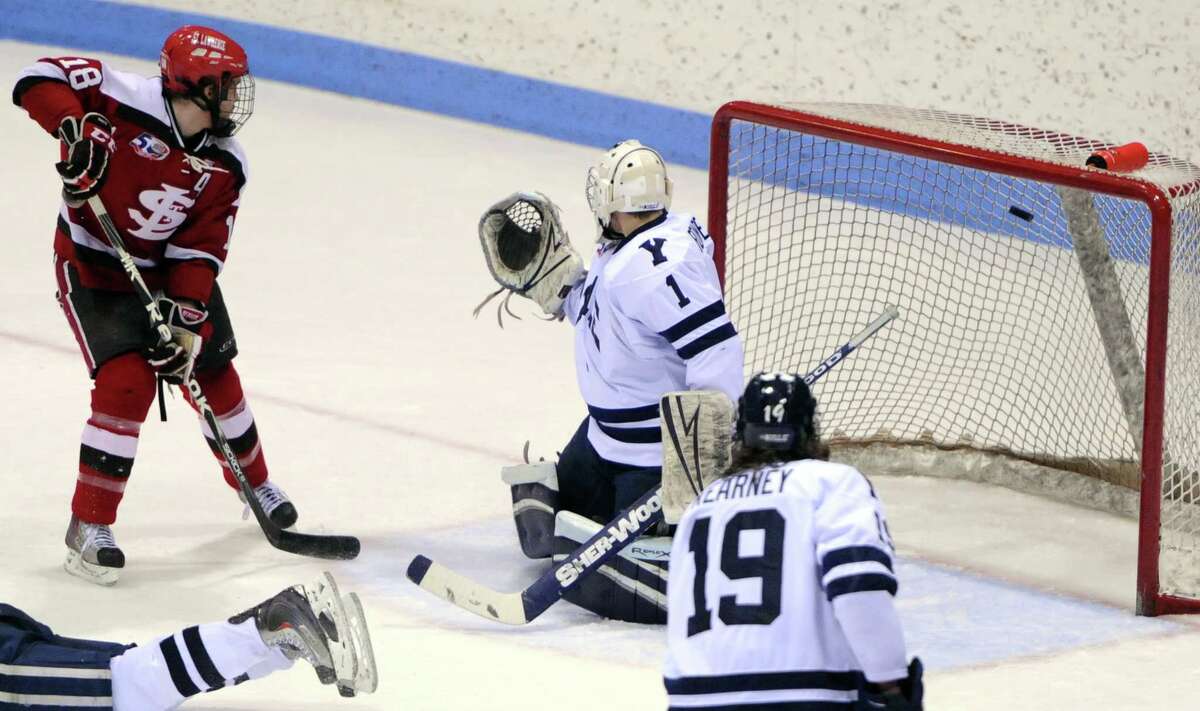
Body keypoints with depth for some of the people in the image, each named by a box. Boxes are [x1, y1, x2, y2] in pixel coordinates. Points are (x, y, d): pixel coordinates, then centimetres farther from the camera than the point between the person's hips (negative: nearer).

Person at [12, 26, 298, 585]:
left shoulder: (224, 166, -8)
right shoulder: (128, 101, -25)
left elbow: (202, 248, -10)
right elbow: (44, 78, -26)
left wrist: (186, 319, -22)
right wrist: (75, 127, -43)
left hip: (169, 273, 6)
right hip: (94, 270, -6)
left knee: (214, 377, 13)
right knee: (126, 384, -19)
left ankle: (254, 483, 41)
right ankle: (89, 527, -9)